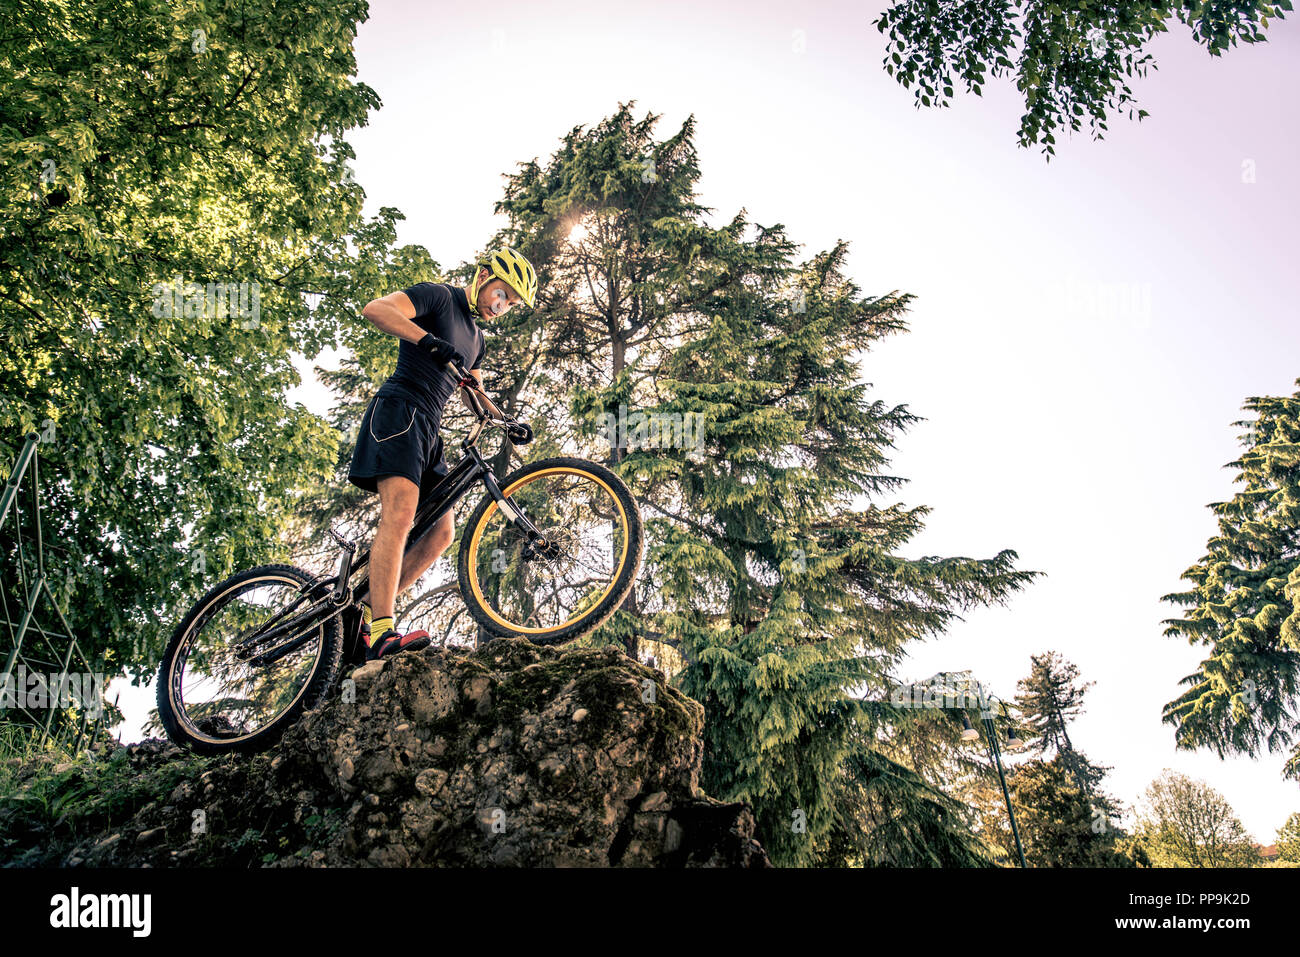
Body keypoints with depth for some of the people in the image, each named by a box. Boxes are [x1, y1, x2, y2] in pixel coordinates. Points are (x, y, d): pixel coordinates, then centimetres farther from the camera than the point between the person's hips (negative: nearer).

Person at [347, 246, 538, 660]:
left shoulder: (476, 340, 26)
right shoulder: (437, 296, 1)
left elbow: (472, 394, 29)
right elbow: (374, 308, -14)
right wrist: (428, 339, -29)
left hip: (427, 428, 9)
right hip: (398, 411, -9)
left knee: (441, 533, 1)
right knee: (400, 513, -25)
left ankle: (369, 611, 6)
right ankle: (383, 633, -30)